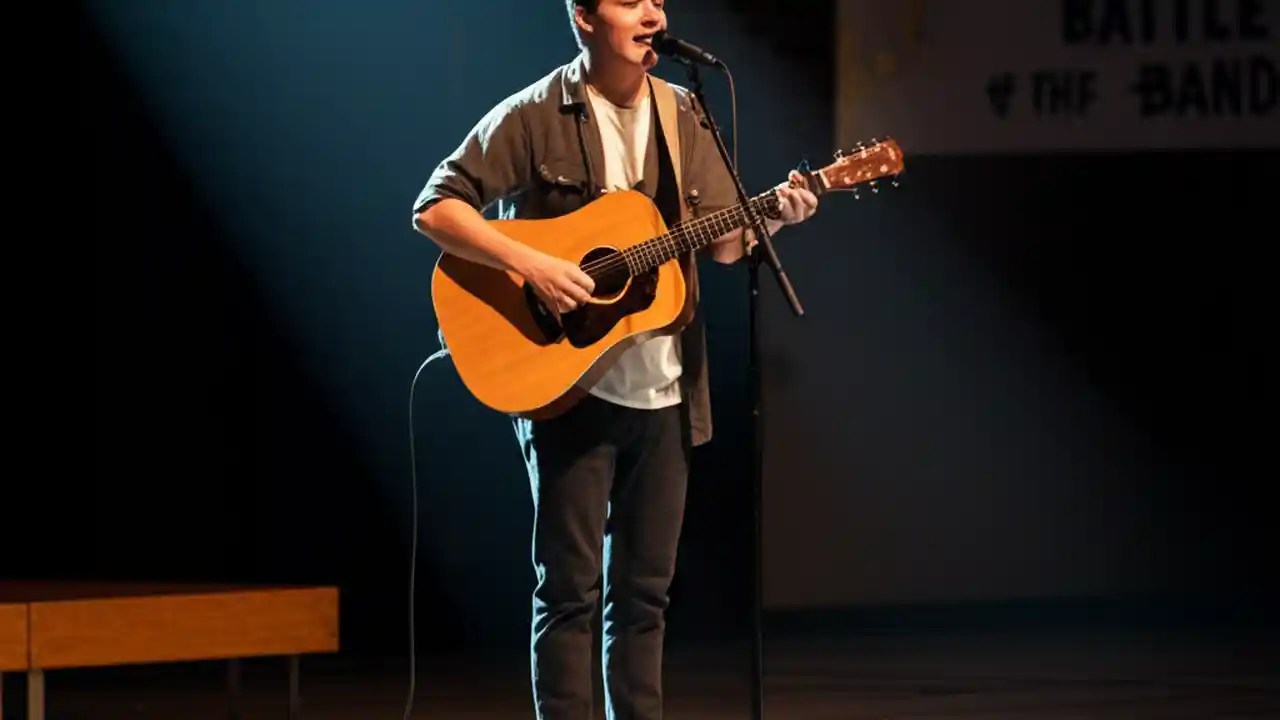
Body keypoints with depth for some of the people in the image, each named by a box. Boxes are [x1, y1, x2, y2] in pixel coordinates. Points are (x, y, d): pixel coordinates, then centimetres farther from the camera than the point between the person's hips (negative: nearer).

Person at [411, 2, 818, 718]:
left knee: (645, 588, 8)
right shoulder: (534, 117, -7)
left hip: (664, 391, 5)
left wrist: (770, 219, -13)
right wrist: (529, 263, -21)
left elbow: (723, 243, 8)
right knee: (571, 588, -5)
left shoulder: (685, 117, 8)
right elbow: (437, 207, -10)